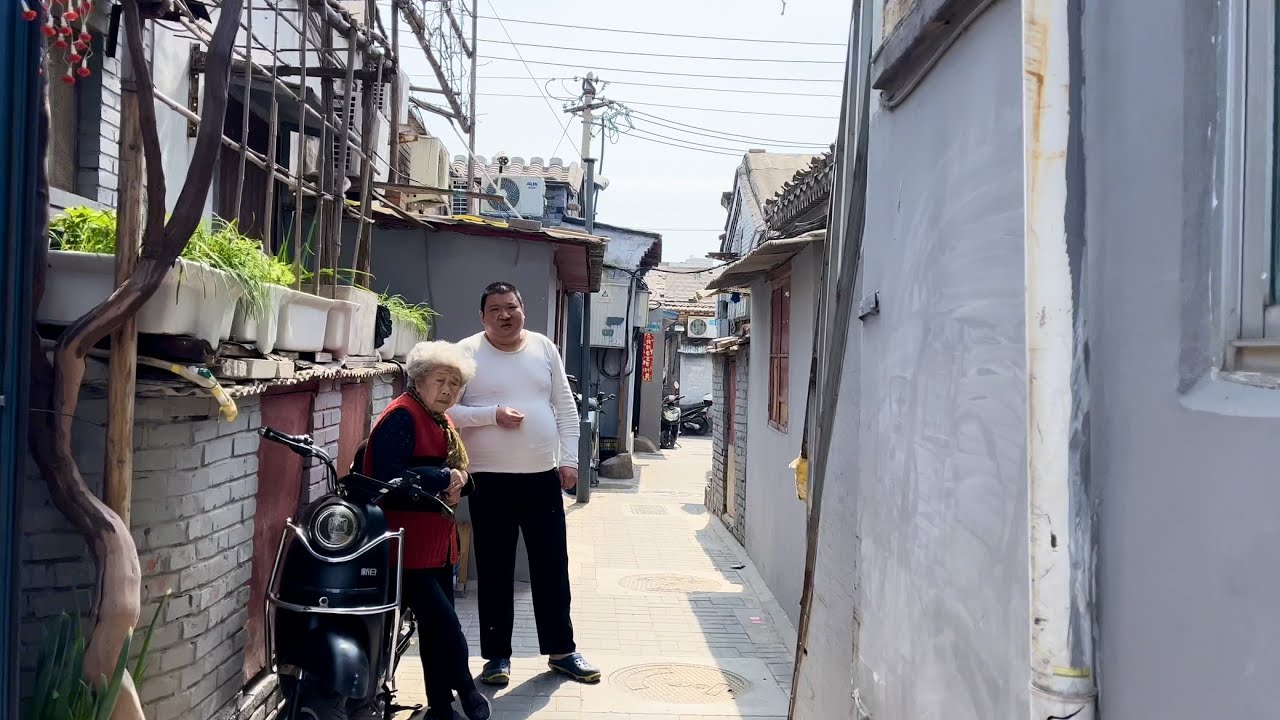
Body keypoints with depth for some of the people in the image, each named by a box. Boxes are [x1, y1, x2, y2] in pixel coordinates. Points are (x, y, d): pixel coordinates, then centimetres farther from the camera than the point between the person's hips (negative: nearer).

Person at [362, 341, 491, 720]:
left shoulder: (443, 423, 18)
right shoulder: (400, 416, -13)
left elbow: (457, 475, 20)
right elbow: (389, 476, -25)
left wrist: (460, 480, -4)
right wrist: (444, 477, -18)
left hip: (439, 542, 9)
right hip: (409, 543, -9)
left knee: (436, 626, 14)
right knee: (444, 624, -10)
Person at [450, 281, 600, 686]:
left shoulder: (544, 348, 6)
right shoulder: (467, 353, -5)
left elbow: (565, 408, 9)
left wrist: (569, 459, 2)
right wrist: (493, 415, -20)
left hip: (543, 475, 3)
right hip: (491, 478, -3)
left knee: (552, 566, 9)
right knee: (495, 570, 6)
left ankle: (561, 649, 22)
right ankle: (497, 654, 19)